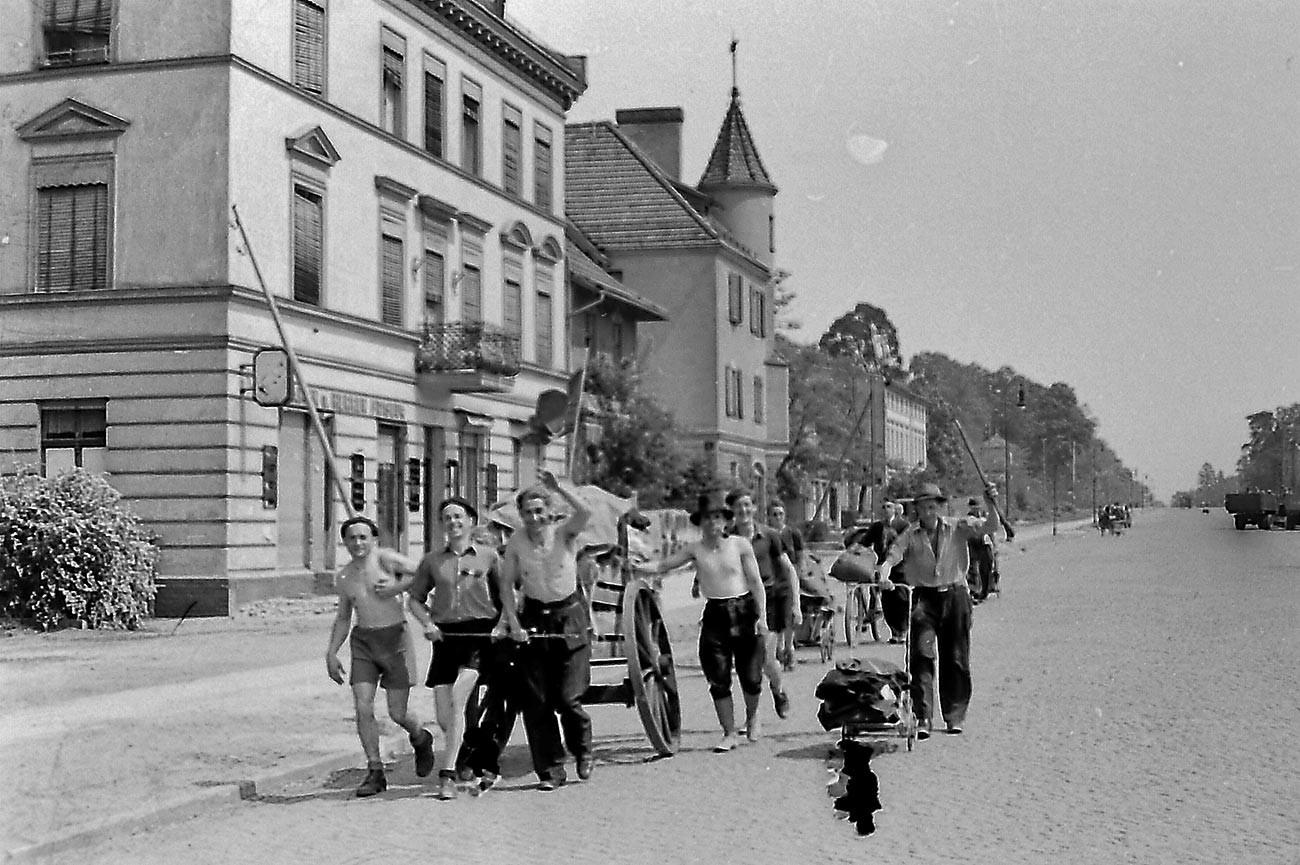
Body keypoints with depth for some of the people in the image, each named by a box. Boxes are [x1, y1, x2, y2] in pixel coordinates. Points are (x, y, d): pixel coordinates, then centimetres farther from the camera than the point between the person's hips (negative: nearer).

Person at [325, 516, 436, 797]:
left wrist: (397, 587, -18)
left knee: (398, 713, -1)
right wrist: (331, 653, 16)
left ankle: (422, 740, 33)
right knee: (363, 708, -8)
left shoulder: (385, 559, -6)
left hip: (394, 638, -4)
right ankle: (375, 772, 4)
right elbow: (343, 618, 22)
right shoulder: (343, 577, 11)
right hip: (363, 641, 4)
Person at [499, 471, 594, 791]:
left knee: (568, 697, -8)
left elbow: (585, 512, -28)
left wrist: (558, 489, -37)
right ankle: (551, 770, 12)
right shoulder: (516, 542, -2)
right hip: (533, 619, 3)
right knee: (535, 701, 1)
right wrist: (512, 620, -8)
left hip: (569, 617, -3)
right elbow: (507, 585, 3)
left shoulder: (563, 533, -8)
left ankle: (583, 750, 22)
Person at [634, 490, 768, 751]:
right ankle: (729, 734, 14)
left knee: (751, 677, 0)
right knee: (718, 680, -1)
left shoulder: (740, 544, -2)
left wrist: (762, 616, -6)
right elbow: (663, 566, 1)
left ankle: (752, 716, 33)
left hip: (744, 611, -1)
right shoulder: (695, 550, 3)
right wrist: (637, 567, -17)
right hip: (715, 615, 2)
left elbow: (756, 582, -1)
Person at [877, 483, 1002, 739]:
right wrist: (884, 576, -29)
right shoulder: (910, 536, 4)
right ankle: (923, 718, -13)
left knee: (955, 659, 7)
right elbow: (891, 557, -8)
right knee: (922, 656, -12)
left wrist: (991, 506, -20)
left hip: (955, 596, 1)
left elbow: (990, 528, -2)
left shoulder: (958, 529, 5)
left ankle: (955, 715, 20)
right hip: (924, 598, -1)